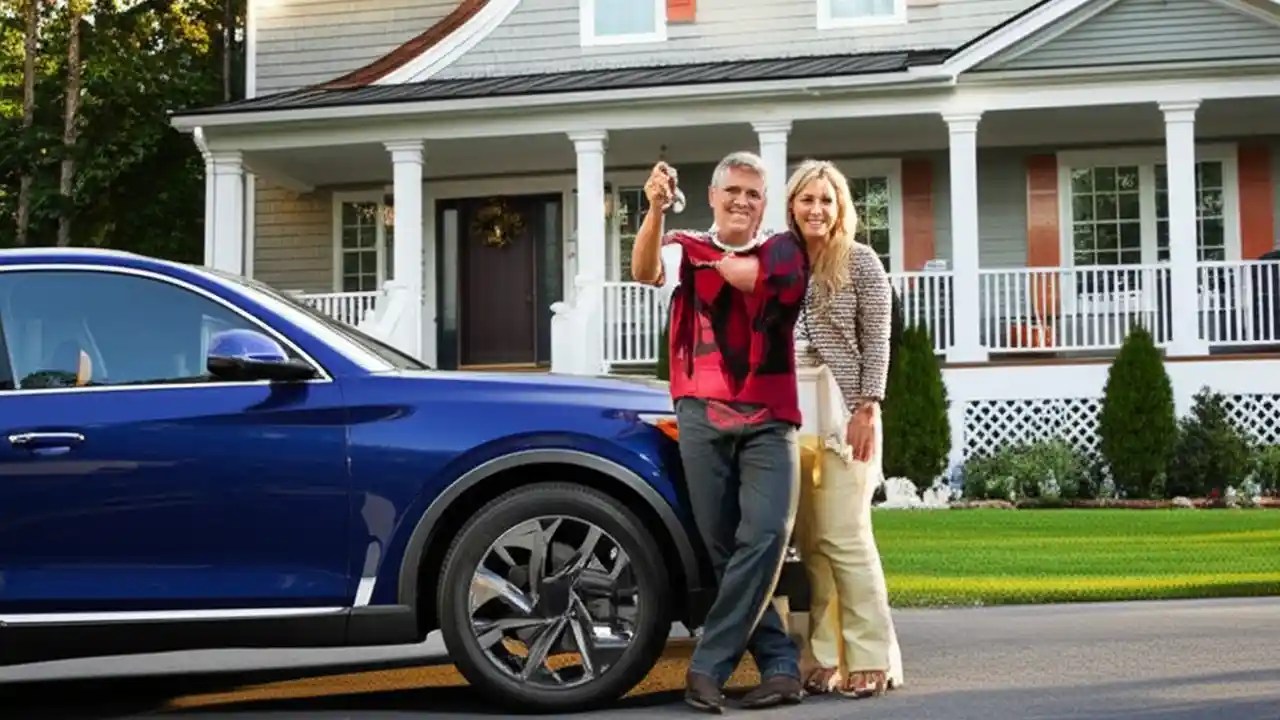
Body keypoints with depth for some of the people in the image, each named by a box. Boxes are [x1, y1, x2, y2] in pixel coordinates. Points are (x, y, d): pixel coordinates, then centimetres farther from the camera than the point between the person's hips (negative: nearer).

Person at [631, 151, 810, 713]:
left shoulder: (784, 249, 11)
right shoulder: (685, 247, 12)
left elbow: (752, 275, -12)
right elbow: (645, 271, -12)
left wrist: (706, 260, 5)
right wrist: (656, 210, -28)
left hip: (769, 419, -1)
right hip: (702, 417, 1)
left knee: (765, 536, -15)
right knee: (723, 547, 0)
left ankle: (708, 665, -8)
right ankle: (781, 665, 9)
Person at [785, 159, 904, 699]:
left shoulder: (859, 260, 1)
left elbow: (876, 341, -4)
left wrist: (867, 410, -13)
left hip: (842, 413, -4)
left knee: (845, 538, -8)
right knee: (810, 543, 4)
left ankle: (872, 660, -2)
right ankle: (826, 659, 8)